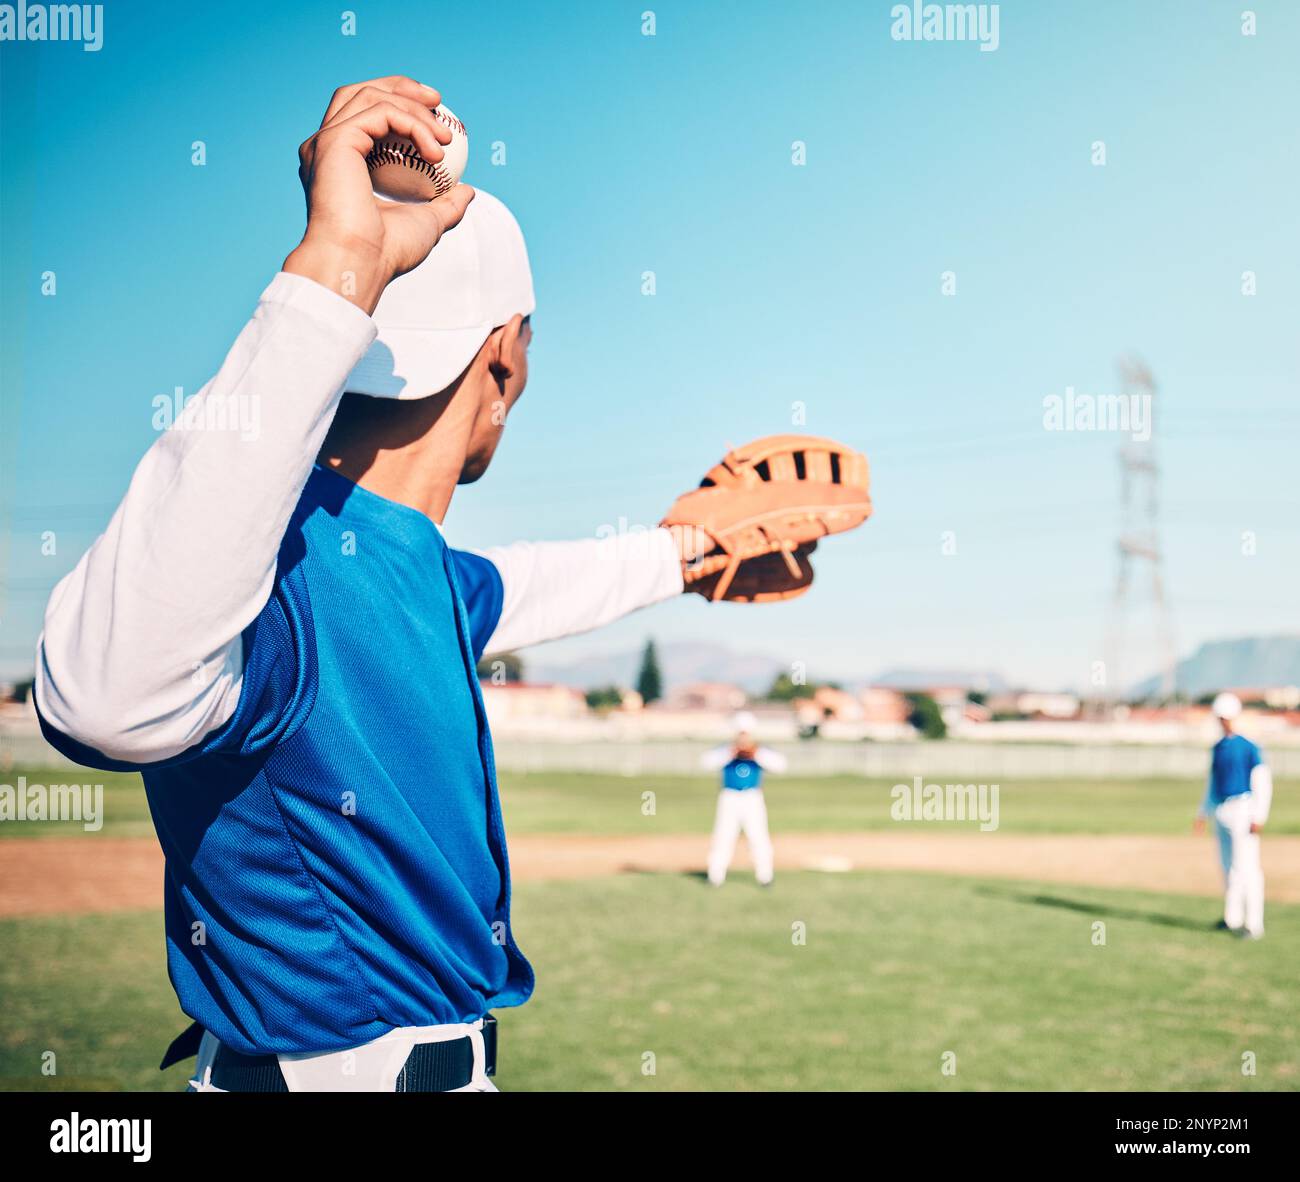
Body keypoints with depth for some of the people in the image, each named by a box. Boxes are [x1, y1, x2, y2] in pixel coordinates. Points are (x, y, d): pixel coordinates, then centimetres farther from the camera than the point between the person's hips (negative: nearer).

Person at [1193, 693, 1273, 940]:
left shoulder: (1249, 748, -8)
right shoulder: (1217, 748, 13)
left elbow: (1263, 784, -11)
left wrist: (1259, 817, -17)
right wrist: (1203, 813, 21)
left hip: (1242, 809, -7)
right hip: (1221, 811, 7)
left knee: (1247, 866, -10)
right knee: (1228, 866, 13)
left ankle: (1254, 924, -9)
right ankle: (1233, 919, 23)